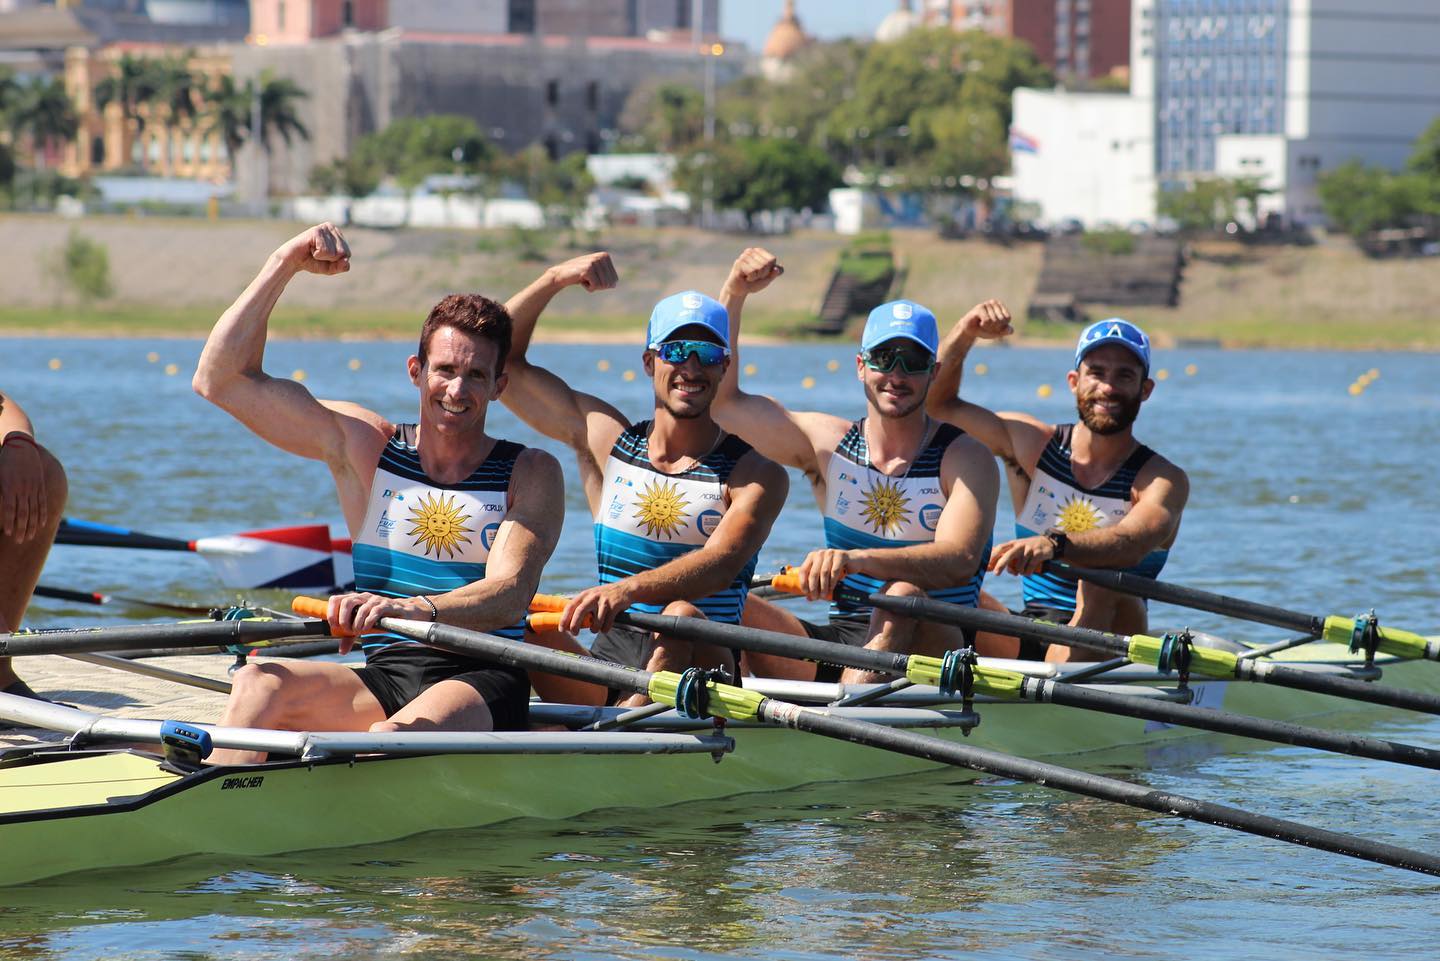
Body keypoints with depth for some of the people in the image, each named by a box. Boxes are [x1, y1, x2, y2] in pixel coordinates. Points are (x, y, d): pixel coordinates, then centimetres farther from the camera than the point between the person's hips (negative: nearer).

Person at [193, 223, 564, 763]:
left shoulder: (531, 475, 4)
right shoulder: (364, 445, 12)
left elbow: (509, 596, -14)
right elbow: (222, 381, 8)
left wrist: (411, 608, -34)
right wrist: (285, 265, 1)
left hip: (482, 684, -4)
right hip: (384, 679, 4)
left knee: (392, 738, -37)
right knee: (259, 684, -27)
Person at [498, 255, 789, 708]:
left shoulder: (756, 474, 0)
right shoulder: (608, 438, 13)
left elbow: (721, 564, -20)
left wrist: (629, 589, -39)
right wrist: (555, 280, 3)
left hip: (702, 670, -5)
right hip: (608, 663, 5)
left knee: (683, 616, -35)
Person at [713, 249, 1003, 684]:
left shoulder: (965, 459, -3)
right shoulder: (825, 442, 10)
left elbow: (959, 561, -20)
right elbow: (721, 398, 10)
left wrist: (856, 559, -36)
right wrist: (734, 294, -1)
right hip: (839, 641, 5)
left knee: (905, 593, -37)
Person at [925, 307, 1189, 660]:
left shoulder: (1164, 481, -5)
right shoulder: (1032, 443, 8)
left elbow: (1133, 543, -27)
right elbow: (939, 402, 13)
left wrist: (1053, 545, -46)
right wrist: (965, 333, -5)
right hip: (1028, 640, 5)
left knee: (1102, 583, -35)